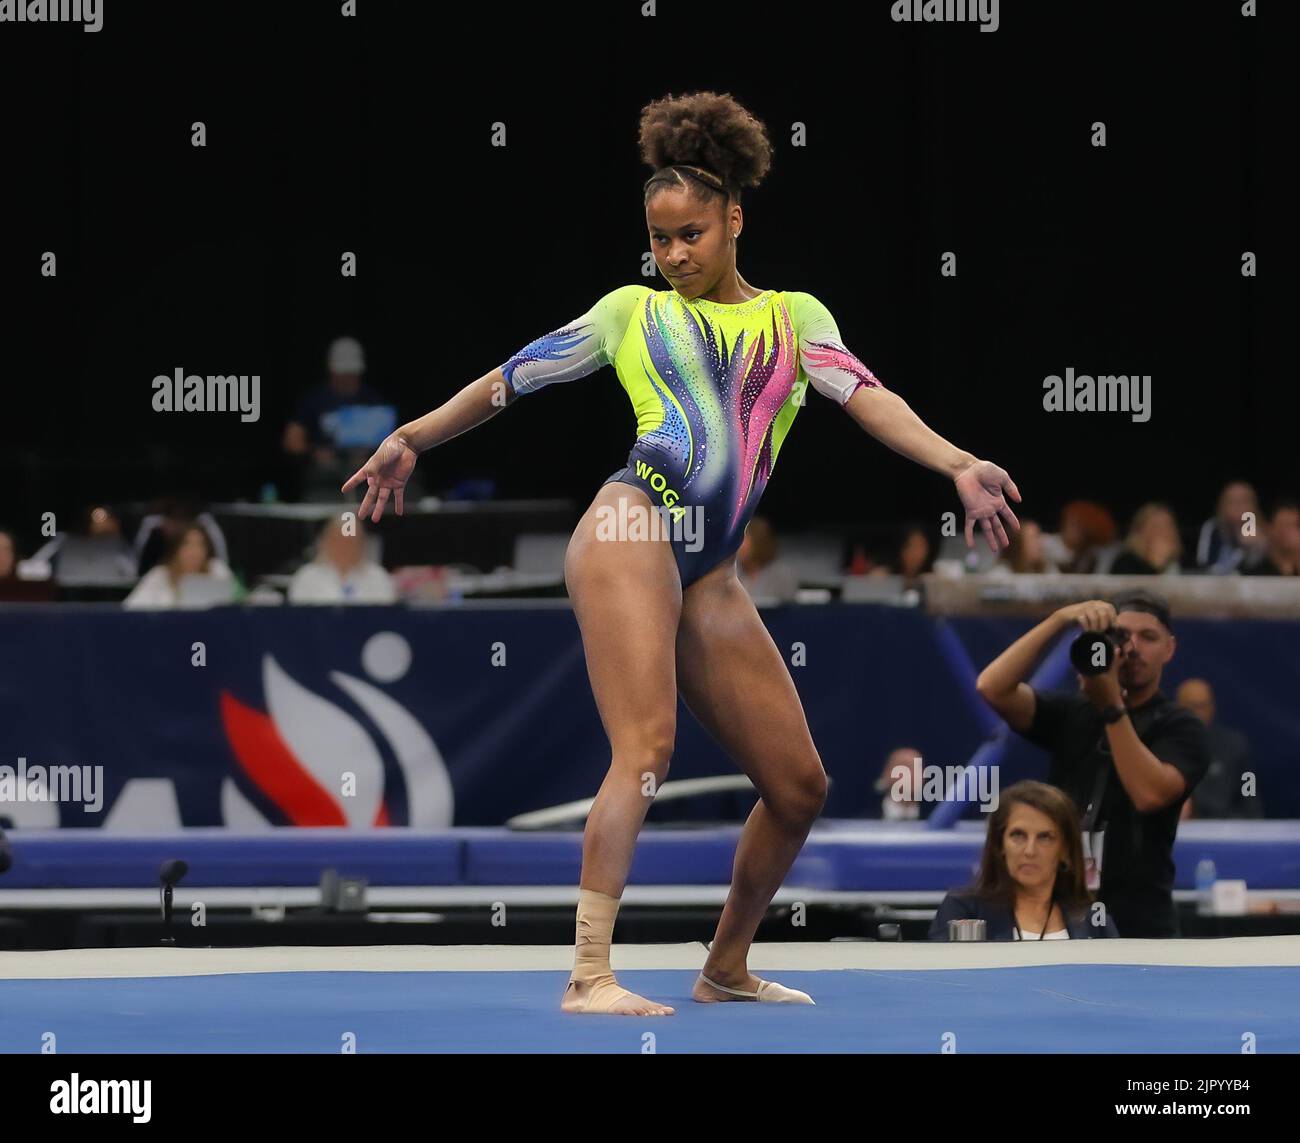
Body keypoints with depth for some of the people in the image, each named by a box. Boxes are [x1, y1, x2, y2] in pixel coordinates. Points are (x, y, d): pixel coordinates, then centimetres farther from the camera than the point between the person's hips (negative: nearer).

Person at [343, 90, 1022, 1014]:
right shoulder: (633, 311, 15)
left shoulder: (793, 316, 18)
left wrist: (957, 464, -14)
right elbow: (513, 379, 23)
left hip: (711, 575, 4)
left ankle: (727, 969, 24)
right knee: (646, 747, -22)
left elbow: (865, 395, 2)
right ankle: (590, 977, -27)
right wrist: (411, 438, 24)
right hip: (634, 531, -4)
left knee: (799, 786, 5)